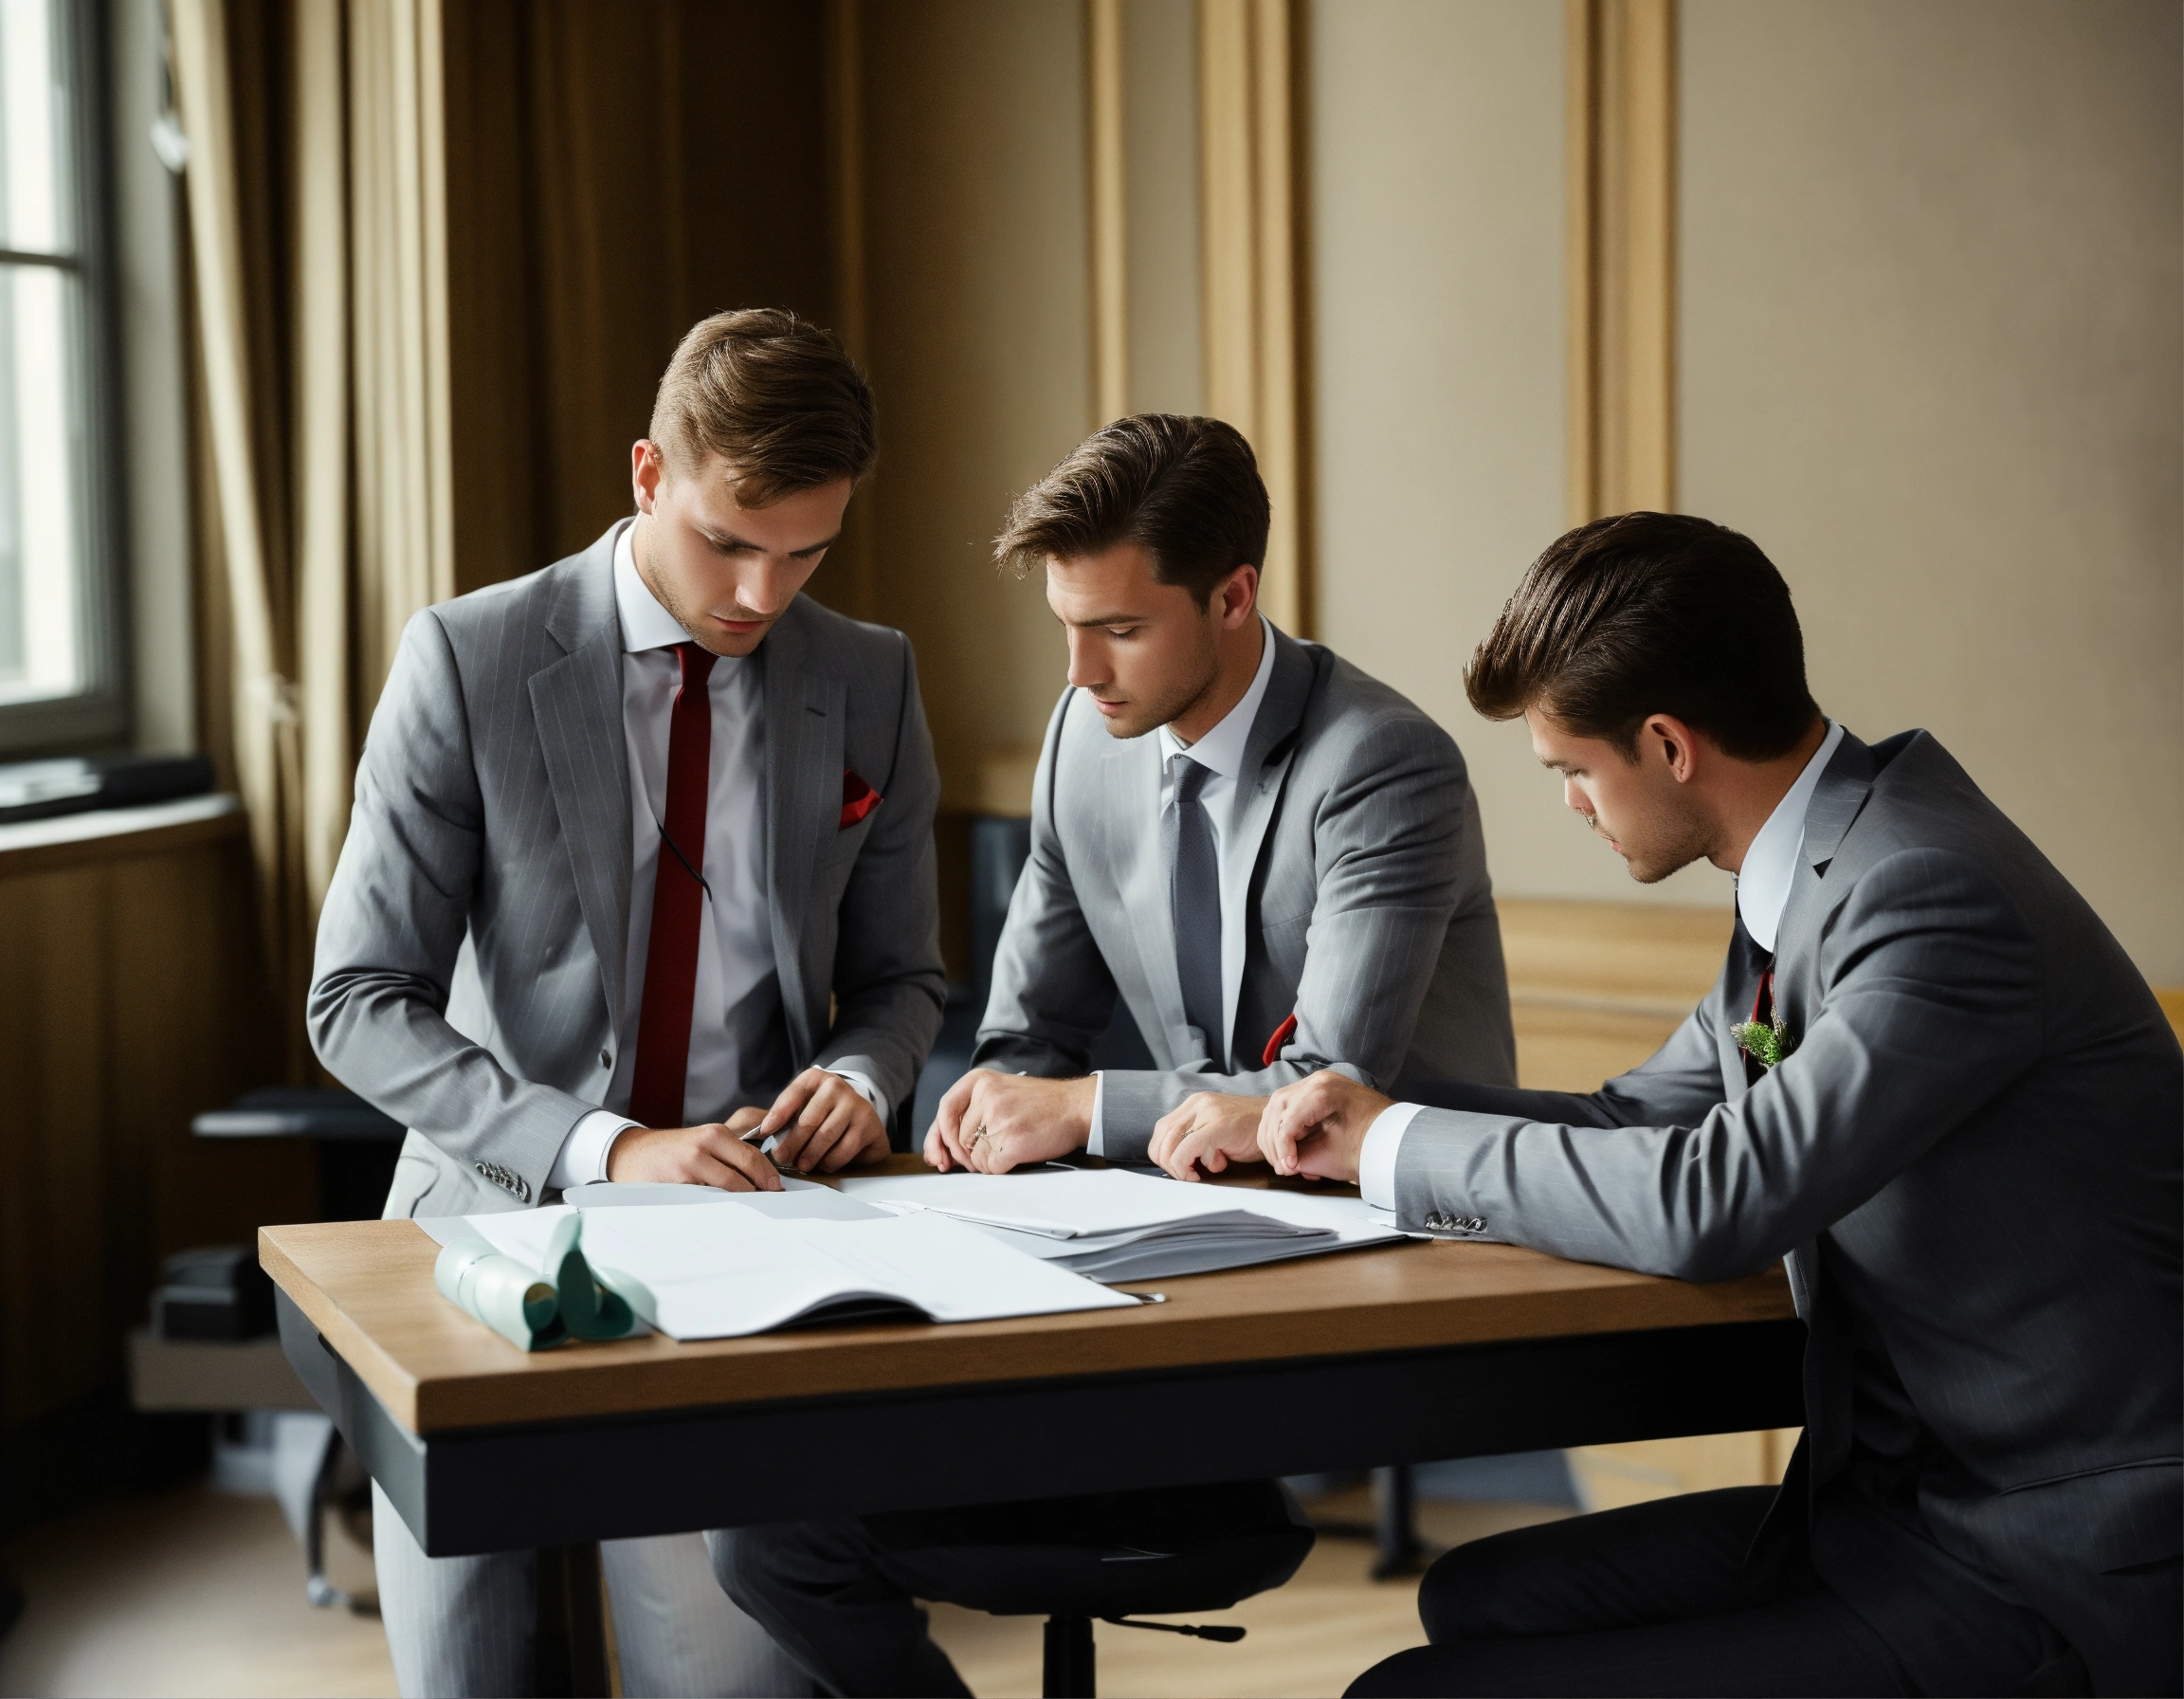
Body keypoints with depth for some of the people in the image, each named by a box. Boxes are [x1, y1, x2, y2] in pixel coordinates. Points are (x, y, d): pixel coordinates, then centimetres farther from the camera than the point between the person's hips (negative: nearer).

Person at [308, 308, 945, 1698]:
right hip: (501, 1217, -1)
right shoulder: (468, 661, -6)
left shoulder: (872, 687, 4)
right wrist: (601, 1149, -20)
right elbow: (360, 1006, -8)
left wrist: (860, 1075, -9)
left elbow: (899, 976, 15)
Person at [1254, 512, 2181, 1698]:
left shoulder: (1934, 898, -23)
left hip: (2042, 1592, -10)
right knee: (1480, 1599, 17)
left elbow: (1705, 1203, -28)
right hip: (1905, 1503, 10)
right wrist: (1371, 1118, 6)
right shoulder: (1826, 865, 8)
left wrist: (1400, 1144, -14)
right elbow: (1645, 1117, 19)